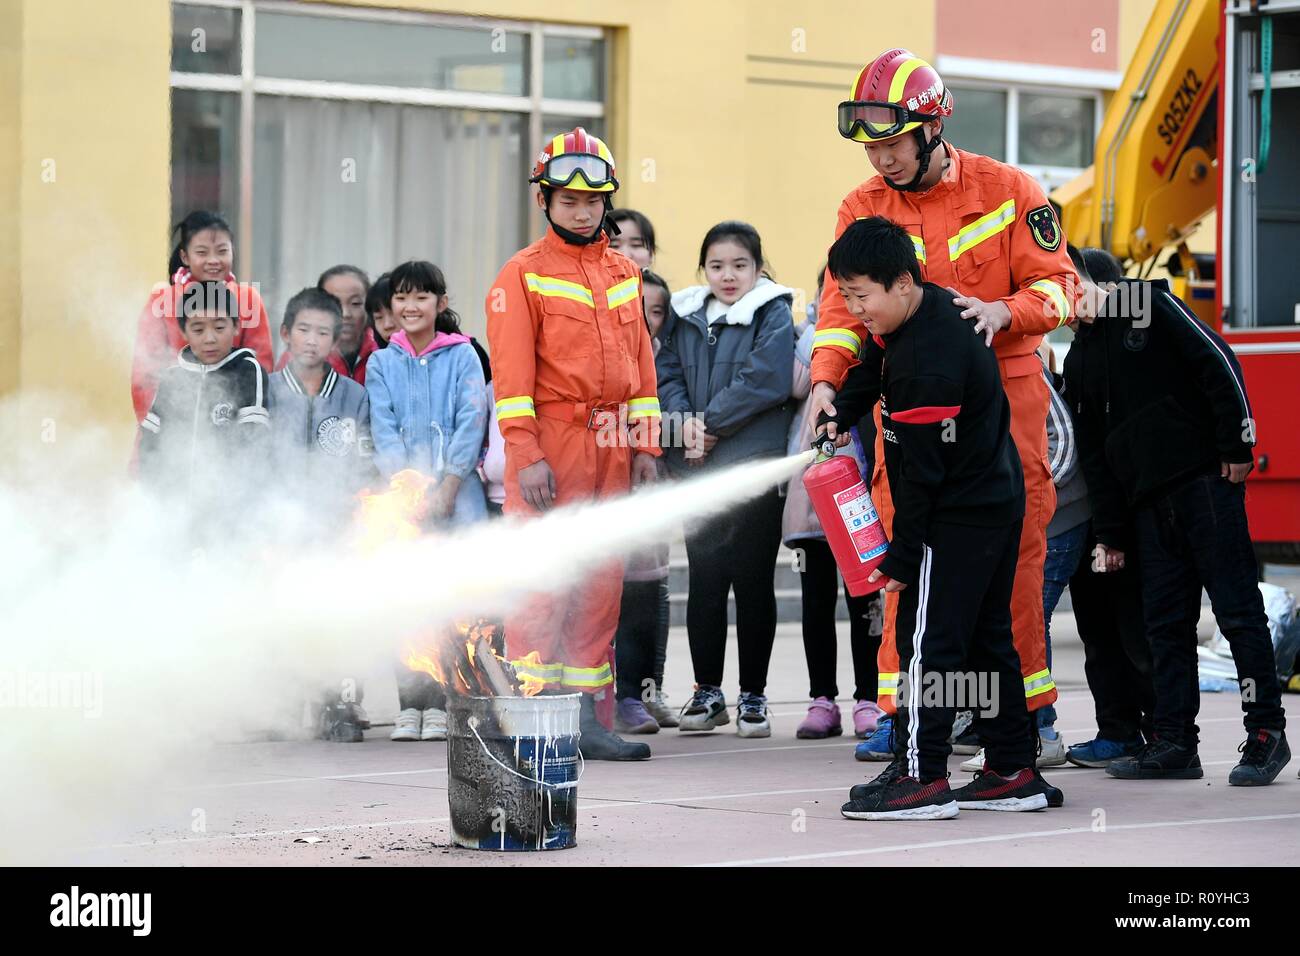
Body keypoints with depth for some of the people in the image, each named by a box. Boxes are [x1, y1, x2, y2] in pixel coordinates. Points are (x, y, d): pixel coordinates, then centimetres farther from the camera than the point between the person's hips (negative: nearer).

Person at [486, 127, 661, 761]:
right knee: (541, 581, -8)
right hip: (550, 443, -6)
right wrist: (526, 455, -15)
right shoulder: (523, 274, -2)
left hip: (610, 447, 6)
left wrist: (645, 445, 11)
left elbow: (641, 363, 18)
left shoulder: (625, 275, 16)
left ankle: (590, 717, 11)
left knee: (601, 582, 6)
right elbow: (511, 373, -8)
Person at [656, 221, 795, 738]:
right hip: (697, 471, 4)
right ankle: (707, 693, 15)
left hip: (753, 466, -4)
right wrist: (685, 425, -12)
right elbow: (667, 374, 6)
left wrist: (710, 423, -14)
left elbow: (767, 380, -15)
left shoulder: (772, 314, -2)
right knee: (704, 581, 8)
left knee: (753, 581, 2)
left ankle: (753, 696, 9)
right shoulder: (686, 316, 12)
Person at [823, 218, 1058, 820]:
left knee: (927, 637, -8)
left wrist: (901, 558, -15)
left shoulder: (929, 363, -27)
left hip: (959, 516, -10)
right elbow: (872, 369, 24)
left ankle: (922, 777, -8)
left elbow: (921, 471, -22)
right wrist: (842, 415, 7)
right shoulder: (925, 307, 3)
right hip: (996, 502, 10)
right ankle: (1012, 772, 19)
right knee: (986, 636, 14)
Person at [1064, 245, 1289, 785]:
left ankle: (1266, 732, -4)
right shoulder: (1079, 363, 18)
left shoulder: (1149, 304, -1)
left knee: (1237, 608, -6)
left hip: (1205, 481, -7)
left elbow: (1218, 364, -7)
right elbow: (1094, 454, 19)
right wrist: (1109, 534, 14)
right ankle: (1175, 742, 6)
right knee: (1165, 622, 4)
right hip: (1148, 505, 7)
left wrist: (1236, 445, -12)